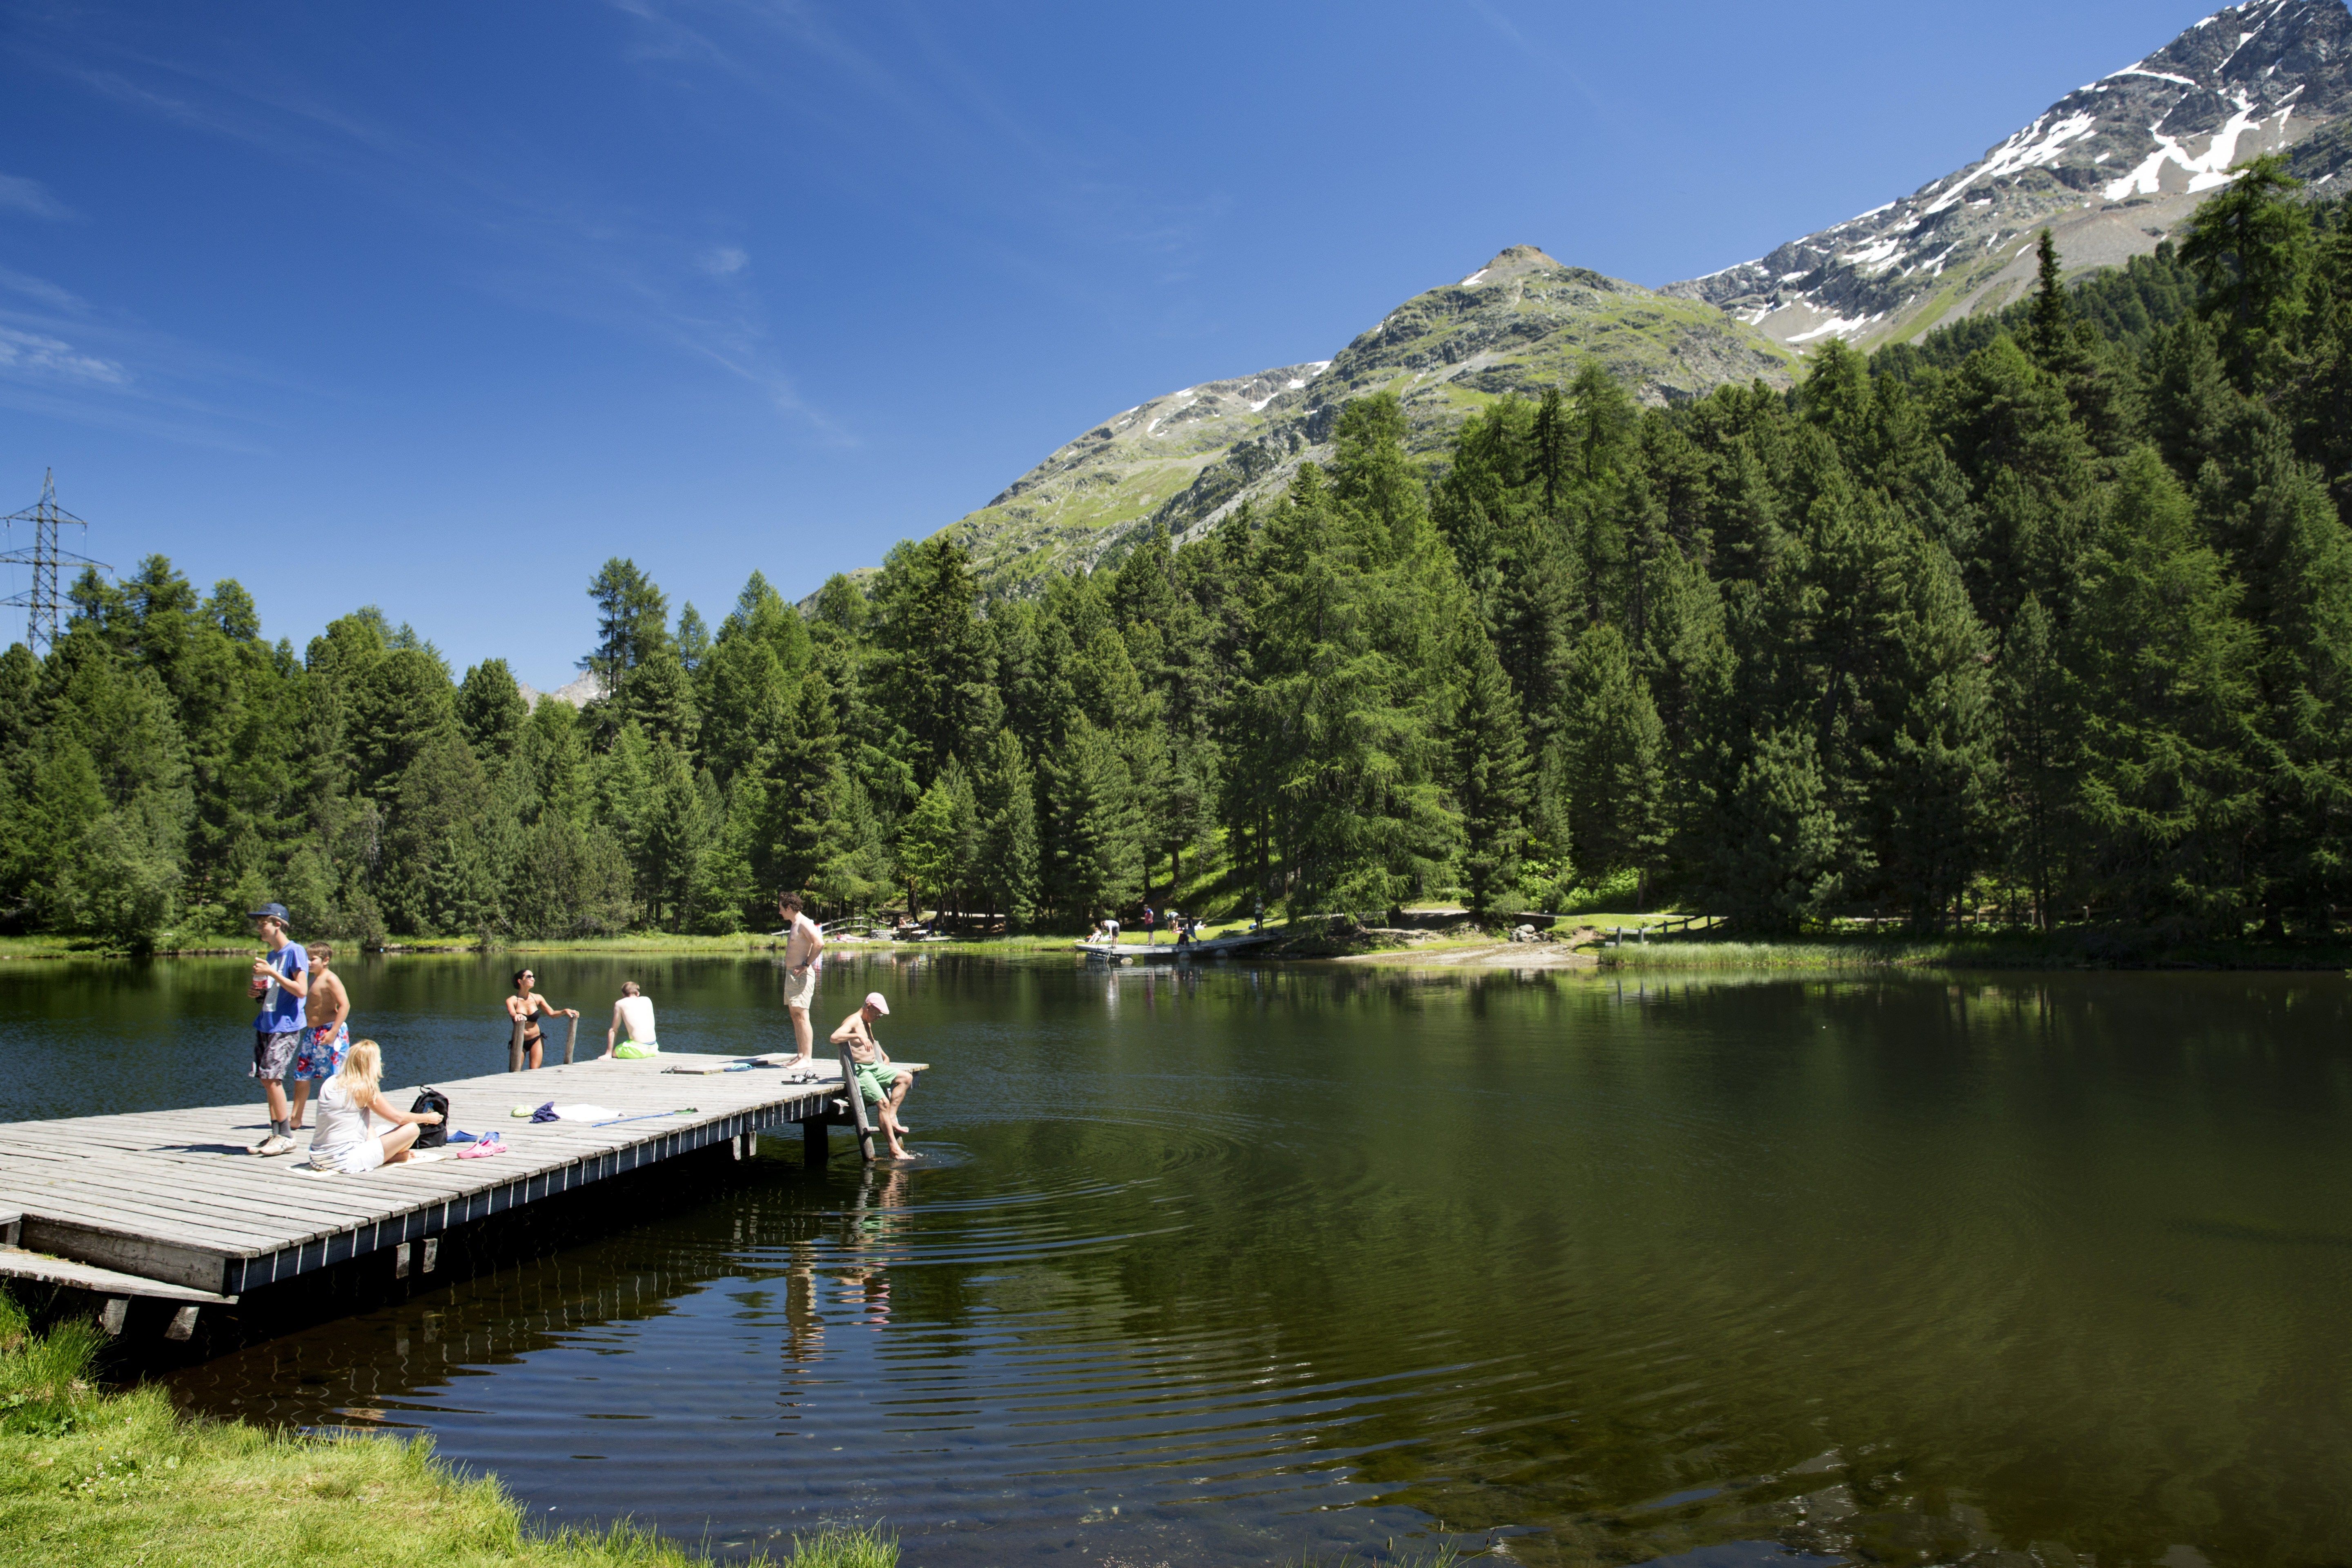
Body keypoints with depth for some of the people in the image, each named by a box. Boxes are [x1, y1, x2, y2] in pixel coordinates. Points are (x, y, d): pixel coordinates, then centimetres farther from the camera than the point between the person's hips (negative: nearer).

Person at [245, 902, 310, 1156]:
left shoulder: (295, 952, -9)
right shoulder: (270, 955, 17)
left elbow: (301, 990, -18)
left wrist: (272, 973, -17)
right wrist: (259, 993, 5)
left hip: (286, 1026, -9)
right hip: (265, 1025, 9)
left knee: (271, 1076, -13)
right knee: (266, 1079, 6)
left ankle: (286, 1136, -7)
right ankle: (276, 1134, 11)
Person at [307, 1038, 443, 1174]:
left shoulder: (330, 1082, 8)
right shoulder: (364, 1088, -11)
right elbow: (398, 1117, -2)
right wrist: (429, 1117, 13)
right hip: (346, 1161, -8)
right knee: (411, 1129, -7)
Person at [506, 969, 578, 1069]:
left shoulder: (537, 998, 0)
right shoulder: (512, 1000, -11)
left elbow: (552, 1013, 3)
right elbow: (512, 1013, -32)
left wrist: (565, 1011, -17)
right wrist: (517, 1016, -56)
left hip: (536, 1040, 2)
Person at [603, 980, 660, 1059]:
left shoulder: (620, 1004, 7)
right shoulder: (647, 1000, 16)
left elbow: (613, 1030, 10)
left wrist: (608, 1053, 15)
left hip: (638, 1049, -4)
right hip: (653, 1047, 4)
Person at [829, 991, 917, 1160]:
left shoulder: (867, 1023, 18)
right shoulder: (853, 1022, -12)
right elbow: (834, 1038, -31)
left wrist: (884, 1055, 29)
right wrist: (858, 1036, -39)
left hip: (875, 1067, 10)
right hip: (860, 1071, -10)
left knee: (906, 1078, 2)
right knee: (884, 1102, -23)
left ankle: (892, 1118, -7)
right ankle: (894, 1149, -23)